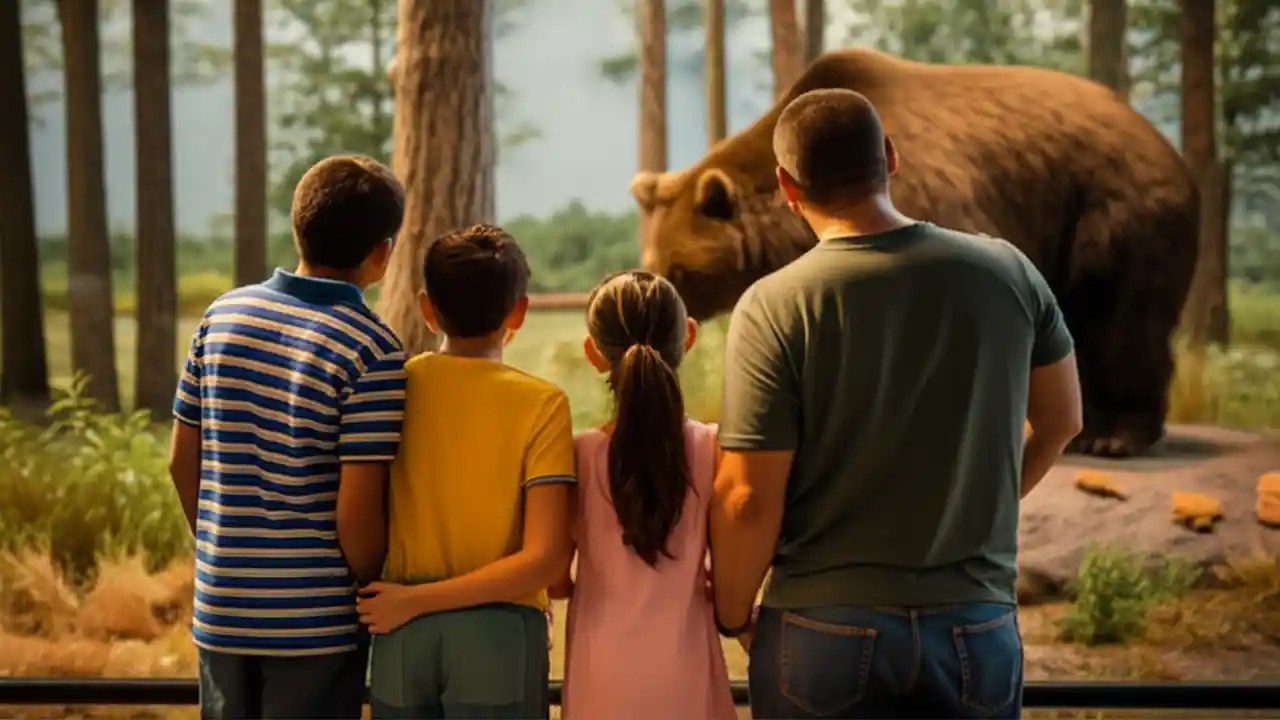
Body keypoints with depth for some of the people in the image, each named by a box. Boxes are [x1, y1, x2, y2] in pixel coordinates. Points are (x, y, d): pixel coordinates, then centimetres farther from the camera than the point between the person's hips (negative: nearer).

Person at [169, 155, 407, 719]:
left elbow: (182, 461, 7)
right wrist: (376, 593, 0)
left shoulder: (223, 315, 1)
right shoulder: (373, 351, -15)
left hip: (220, 608, 5)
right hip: (316, 620, -5)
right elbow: (356, 509, -17)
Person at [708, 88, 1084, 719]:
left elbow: (747, 500, -13)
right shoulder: (1008, 273, -2)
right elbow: (1061, 423, 12)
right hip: (976, 627, 3)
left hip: (823, 629, -2)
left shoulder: (774, 307, -13)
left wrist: (731, 617, 4)